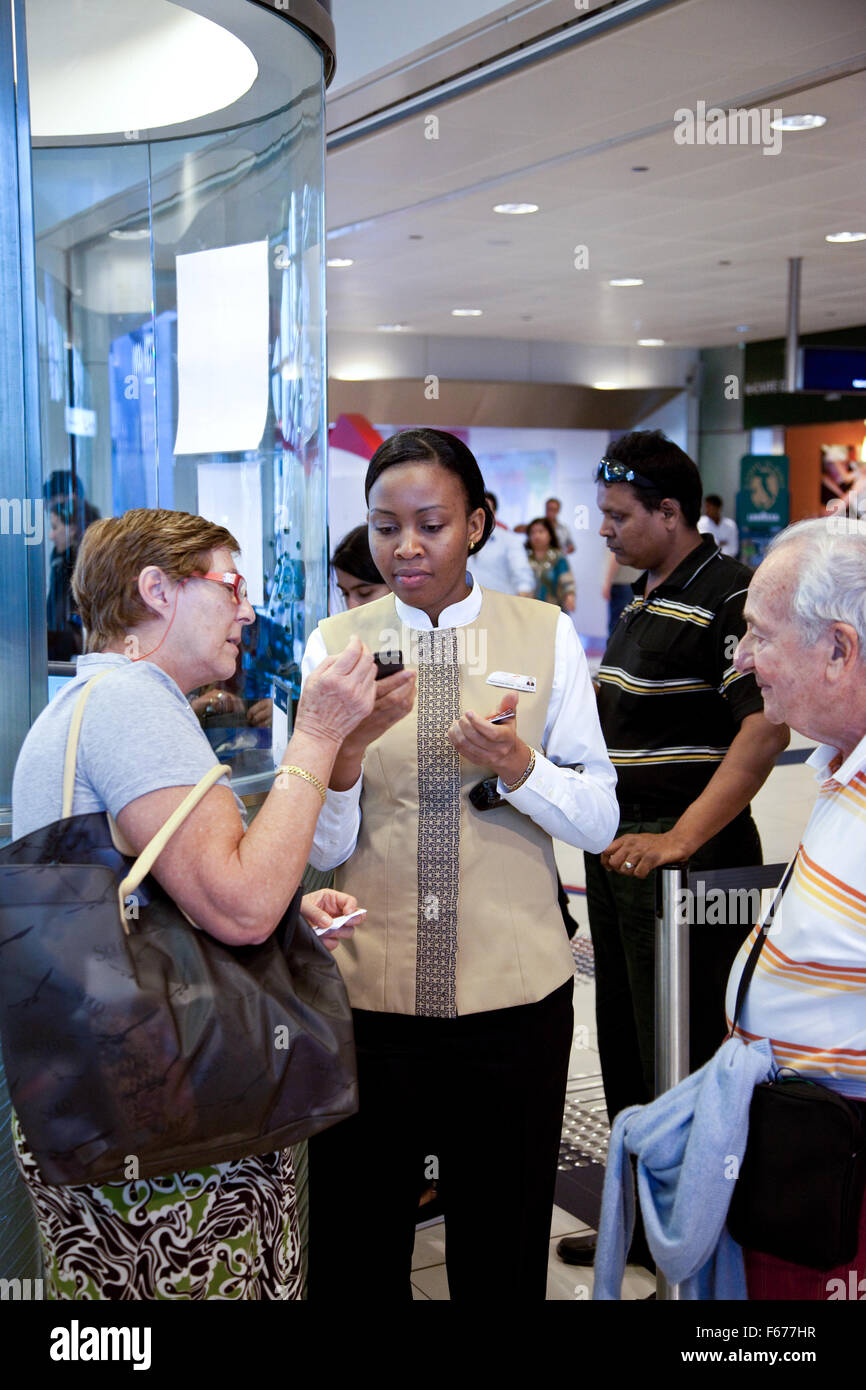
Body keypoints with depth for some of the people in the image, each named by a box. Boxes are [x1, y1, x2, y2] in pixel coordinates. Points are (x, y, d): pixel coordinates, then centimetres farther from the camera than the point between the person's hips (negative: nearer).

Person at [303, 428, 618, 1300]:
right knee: (356, 1251, 14)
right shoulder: (335, 645, 0)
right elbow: (319, 847, -4)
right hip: (368, 991, 0)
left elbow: (599, 820, -1)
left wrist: (516, 766, -19)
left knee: (502, 1248, 17)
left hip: (514, 996, 0)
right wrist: (348, 744, -22)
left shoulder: (547, 637, 0)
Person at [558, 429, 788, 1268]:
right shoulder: (643, 598, 15)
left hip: (687, 860, -9)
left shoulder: (731, 598, -14)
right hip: (616, 850, 9)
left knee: (683, 1057, 0)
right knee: (625, 1044, 18)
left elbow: (765, 729, -23)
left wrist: (679, 841, -27)